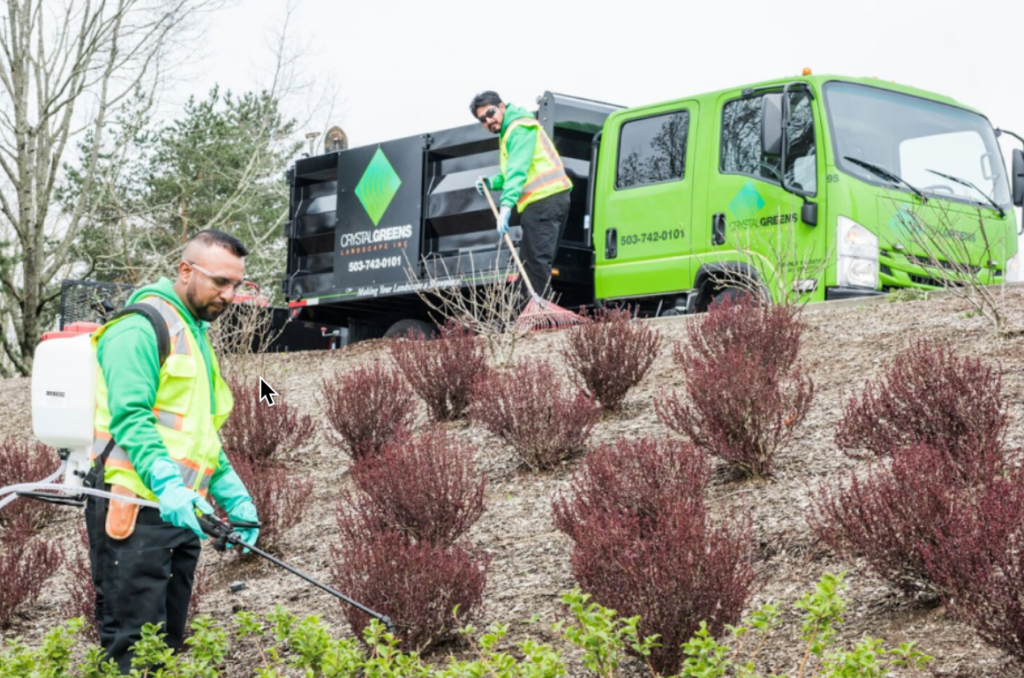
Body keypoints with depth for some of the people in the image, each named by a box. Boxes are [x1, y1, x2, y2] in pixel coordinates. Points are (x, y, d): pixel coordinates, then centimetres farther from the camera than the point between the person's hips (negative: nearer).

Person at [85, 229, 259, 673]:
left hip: (180, 515, 10)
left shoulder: (195, 336, 22)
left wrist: (235, 497, 15)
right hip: (135, 514, -10)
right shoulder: (141, 327, -9)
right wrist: (168, 485, -32)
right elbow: (130, 419, -20)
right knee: (134, 651, -10)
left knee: (168, 645, 12)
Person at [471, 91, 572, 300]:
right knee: (530, 263, 10)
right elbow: (512, 172, 31)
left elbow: (518, 170, -22)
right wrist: (492, 182, 11)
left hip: (544, 200, -11)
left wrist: (506, 205, -32)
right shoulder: (508, 132, 24)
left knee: (536, 261, -16)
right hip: (545, 201, 11)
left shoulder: (520, 128, -8)